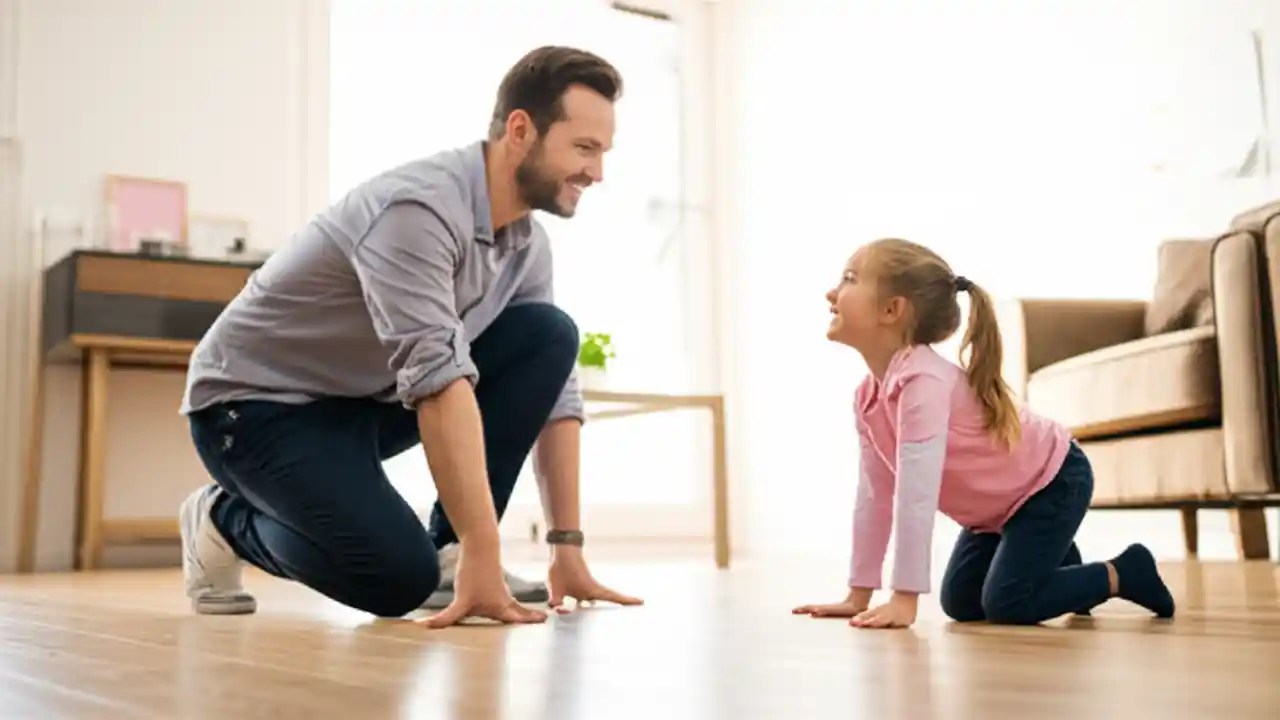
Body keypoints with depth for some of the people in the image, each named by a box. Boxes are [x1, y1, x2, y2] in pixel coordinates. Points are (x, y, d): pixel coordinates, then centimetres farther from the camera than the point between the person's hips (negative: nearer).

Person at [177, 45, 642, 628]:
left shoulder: (528, 244, -3)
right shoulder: (422, 206, -31)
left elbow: (553, 393, -1)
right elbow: (438, 378, -40)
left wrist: (567, 549, -6)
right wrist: (485, 556, -44)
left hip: (366, 397, 8)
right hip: (255, 403, -7)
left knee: (549, 335, -11)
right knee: (400, 577, -26)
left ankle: (452, 552, -5)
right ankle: (224, 521, 4)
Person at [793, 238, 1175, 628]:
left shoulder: (922, 379, -35)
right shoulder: (869, 396, -8)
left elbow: (917, 495, -40)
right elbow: (874, 496, -5)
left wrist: (904, 599, -39)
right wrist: (858, 596, -5)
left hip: (1053, 479, -8)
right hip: (997, 506, 8)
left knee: (1006, 604, -15)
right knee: (960, 603, 9)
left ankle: (1123, 572, 7)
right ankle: (1055, 557, 33)